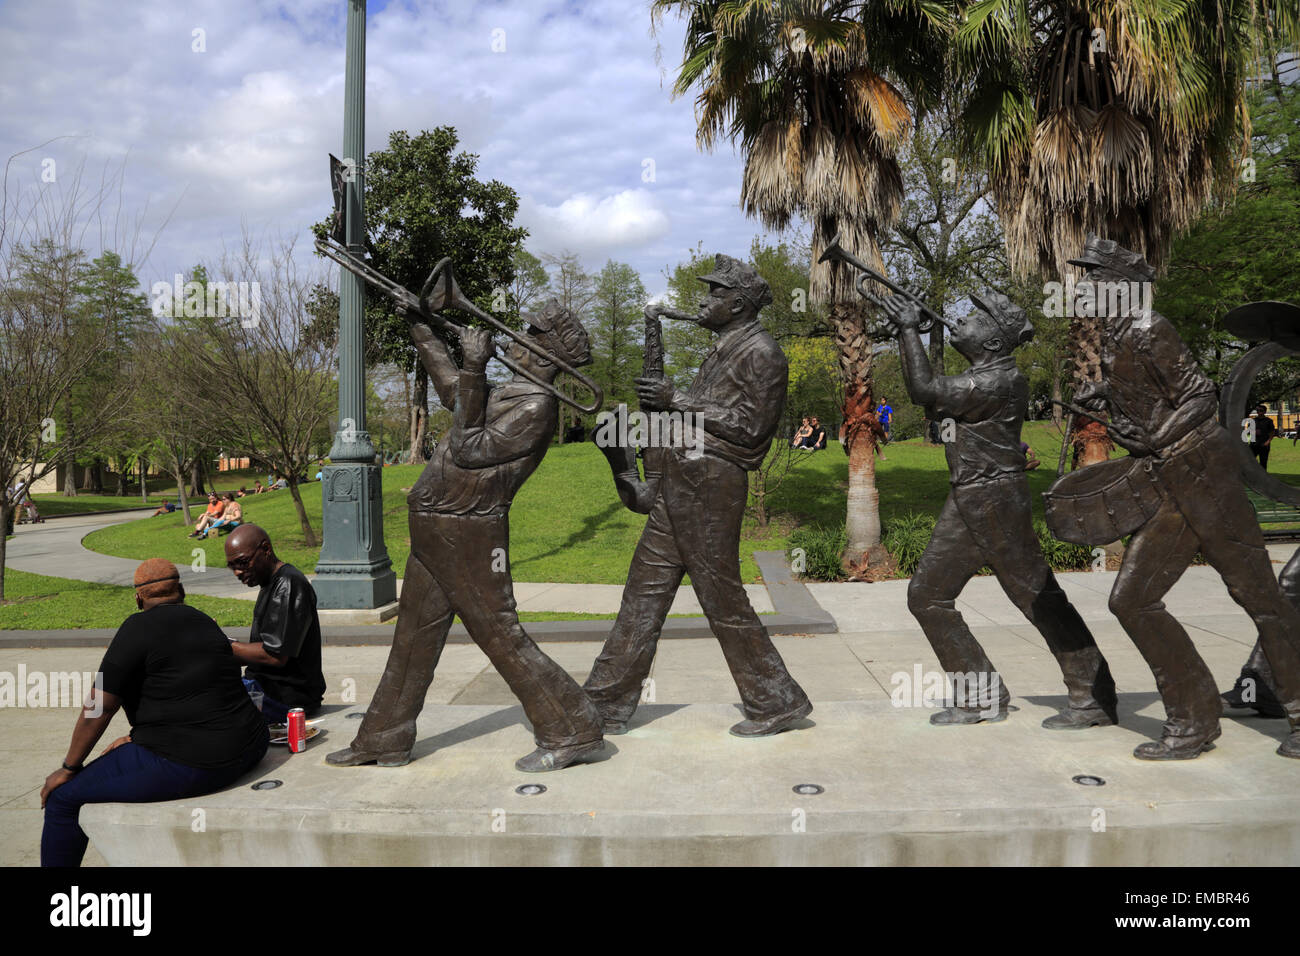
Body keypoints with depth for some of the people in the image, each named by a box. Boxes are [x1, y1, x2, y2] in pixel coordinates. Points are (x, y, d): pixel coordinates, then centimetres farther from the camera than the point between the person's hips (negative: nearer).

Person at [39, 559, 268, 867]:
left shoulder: (139, 627, -8)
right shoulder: (204, 622, 15)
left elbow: (99, 708, -7)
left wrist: (68, 768, 5)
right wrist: (137, 738, 22)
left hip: (188, 765, -8)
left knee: (63, 797, 8)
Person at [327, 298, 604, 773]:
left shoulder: (536, 405, -16)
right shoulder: (511, 394, 13)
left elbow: (469, 449, -19)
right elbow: (451, 388, 29)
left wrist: (474, 370, -18)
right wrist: (418, 325, 31)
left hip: (468, 533, -10)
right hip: (436, 532, 10)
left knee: (501, 635, -5)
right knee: (414, 636, 16)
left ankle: (573, 732, 6)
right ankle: (383, 741, 29)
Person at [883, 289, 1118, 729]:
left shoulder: (1001, 379, -17)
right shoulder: (980, 374, 13)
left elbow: (927, 392, -19)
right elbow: (926, 391, 17)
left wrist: (910, 329, -12)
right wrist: (907, 332, 10)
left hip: (998, 502, -10)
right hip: (965, 503, 10)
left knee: (1039, 598, -2)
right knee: (927, 595, 7)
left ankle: (1094, 699, 12)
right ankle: (981, 697, 15)